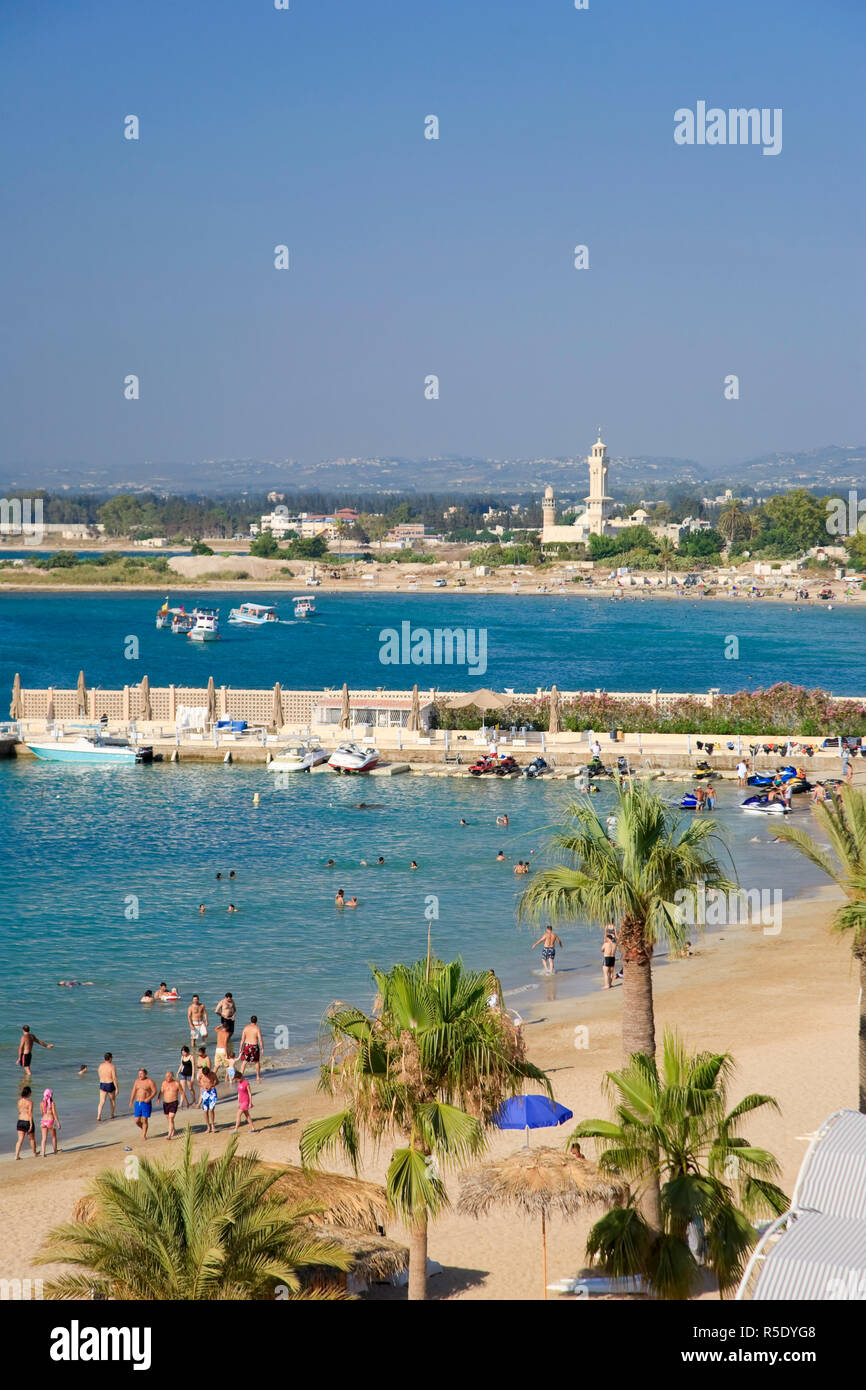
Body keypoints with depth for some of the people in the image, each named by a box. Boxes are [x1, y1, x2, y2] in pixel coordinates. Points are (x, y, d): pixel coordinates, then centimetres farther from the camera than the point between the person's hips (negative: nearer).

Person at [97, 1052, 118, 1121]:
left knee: (101, 1102, 1)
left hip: (102, 1085, 3)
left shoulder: (100, 1066, 0)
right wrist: (117, 1089, -12)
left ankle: (98, 1117, -16)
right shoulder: (112, 1066, -15)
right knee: (113, 1100, 21)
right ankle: (112, 1115, 32)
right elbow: (114, 1078, -17)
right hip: (110, 1086, -3)